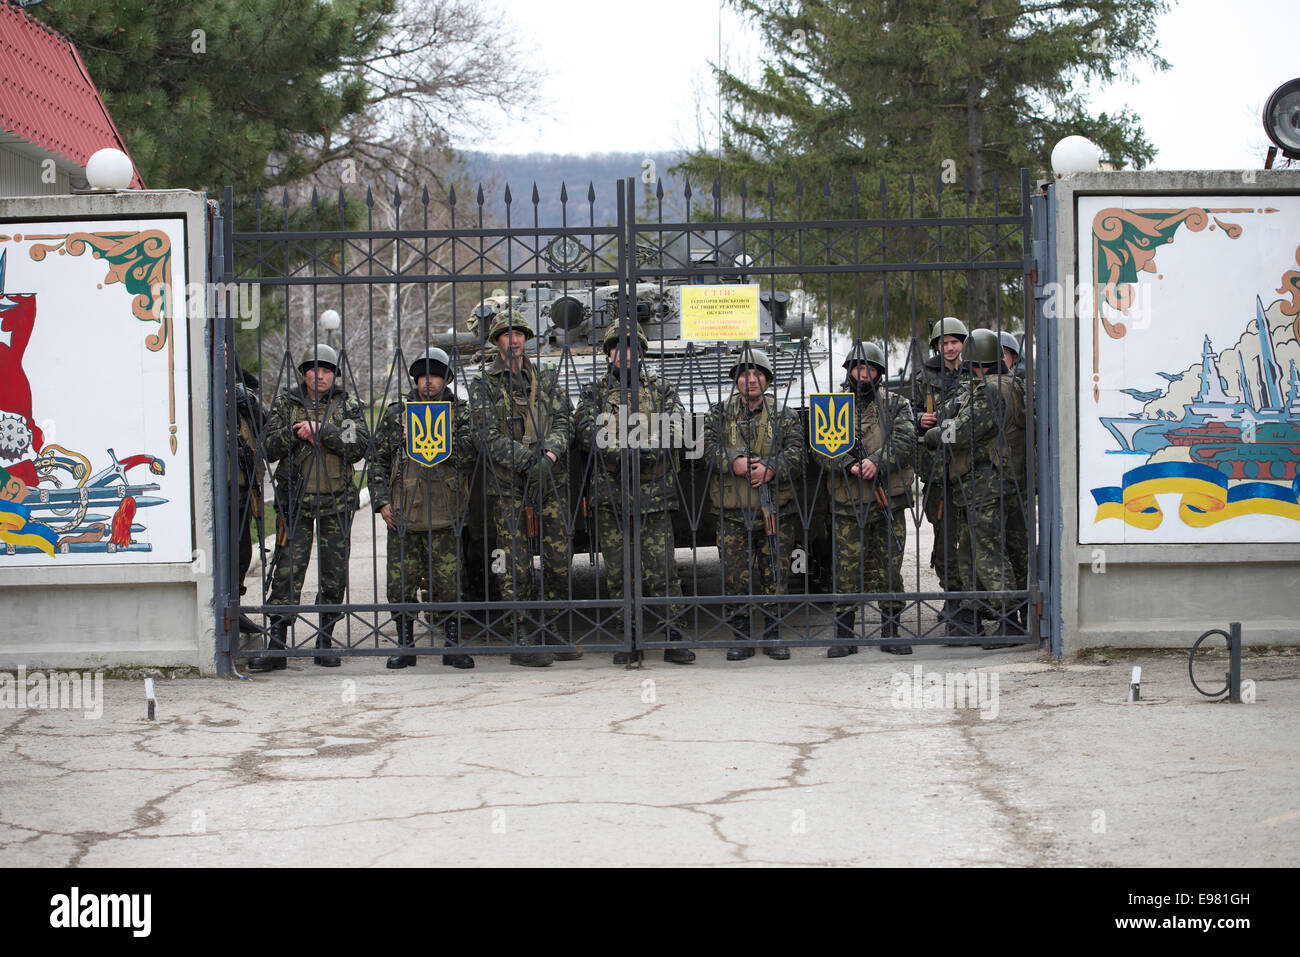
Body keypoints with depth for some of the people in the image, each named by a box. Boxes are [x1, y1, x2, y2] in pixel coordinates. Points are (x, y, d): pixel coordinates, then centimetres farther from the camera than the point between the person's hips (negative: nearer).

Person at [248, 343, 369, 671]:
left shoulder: (348, 406, 6)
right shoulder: (285, 404, 8)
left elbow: (360, 446, -7)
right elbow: (269, 449, 3)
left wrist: (322, 431, -16)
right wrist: (295, 434, -14)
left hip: (337, 501, 1)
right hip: (295, 499, -1)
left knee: (334, 574, 4)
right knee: (287, 571, -6)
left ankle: (325, 643, 14)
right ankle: (275, 646, -4)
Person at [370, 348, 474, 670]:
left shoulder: (460, 414, 7)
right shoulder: (395, 414, 11)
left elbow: (466, 455, -9)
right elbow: (379, 460, 11)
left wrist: (426, 436, -15)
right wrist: (382, 501, 1)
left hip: (445, 515, -2)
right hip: (402, 514, 2)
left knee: (448, 583, -2)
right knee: (401, 583, 2)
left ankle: (452, 645, 9)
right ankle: (405, 646, 12)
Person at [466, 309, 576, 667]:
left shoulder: (548, 379, 13)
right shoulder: (483, 386, 2)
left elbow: (564, 422, 4)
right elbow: (488, 438, -8)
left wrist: (549, 453, -16)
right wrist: (528, 460, -18)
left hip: (552, 482, 4)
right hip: (508, 487, -3)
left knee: (559, 562, 4)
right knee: (518, 566, -4)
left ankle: (549, 632, 18)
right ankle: (522, 641, 1)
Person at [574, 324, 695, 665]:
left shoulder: (660, 390, 12)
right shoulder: (595, 392, 11)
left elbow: (676, 429, -2)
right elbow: (588, 432, -5)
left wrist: (643, 450, -17)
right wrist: (627, 454, -17)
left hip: (654, 492, -1)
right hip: (610, 492, 1)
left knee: (662, 569, -4)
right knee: (618, 572, 3)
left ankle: (673, 638, 0)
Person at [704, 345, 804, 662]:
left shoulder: (784, 416, 9)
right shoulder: (720, 414, 9)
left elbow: (796, 453, -2)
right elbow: (707, 446, -2)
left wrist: (771, 469, -19)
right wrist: (732, 462, -19)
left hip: (775, 510, 0)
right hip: (732, 511, 0)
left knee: (774, 576, 3)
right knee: (736, 577, 0)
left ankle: (773, 636, 12)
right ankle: (741, 638, 8)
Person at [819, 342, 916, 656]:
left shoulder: (896, 405, 8)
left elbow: (905, 441, -7)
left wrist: (877, 462, -22)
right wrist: (850, 466, -20)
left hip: (889, 502, 0)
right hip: (847, 504, 0)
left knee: (891, 570, 4)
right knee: (846, 571, -1)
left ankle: (891, 633, 13)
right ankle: (844, 636, 6)